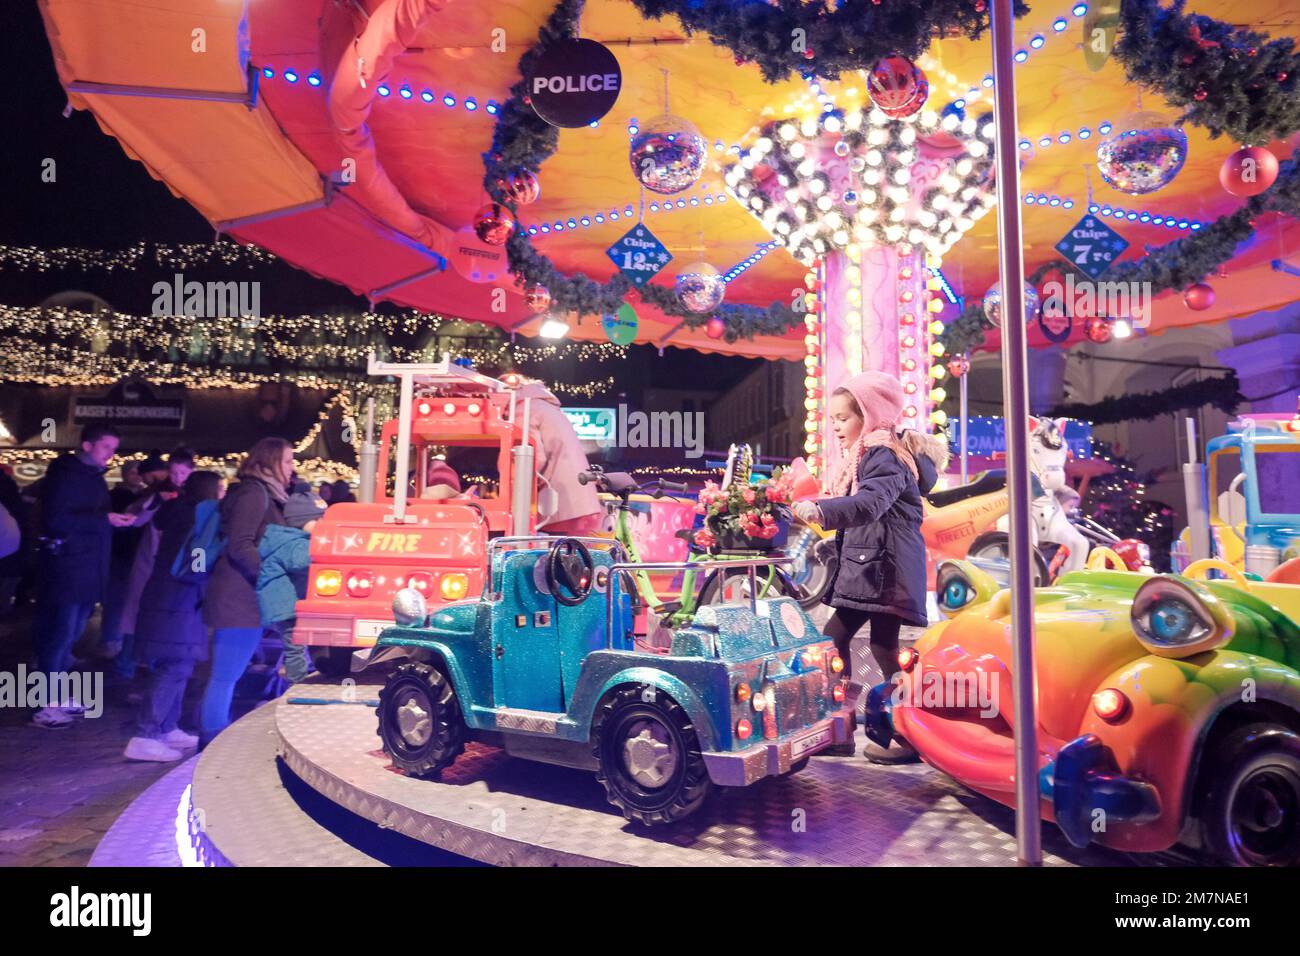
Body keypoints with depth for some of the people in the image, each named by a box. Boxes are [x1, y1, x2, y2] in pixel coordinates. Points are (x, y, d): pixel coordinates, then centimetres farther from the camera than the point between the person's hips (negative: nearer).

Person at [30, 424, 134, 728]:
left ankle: (58, 697, 22)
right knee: (58, 637, -6)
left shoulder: (93, 476, 16)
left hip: (86, 571, 9)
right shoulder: (65, 475, -11)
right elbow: (55, 520, -21)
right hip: (65, 571, -9)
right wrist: (104, 520, -23)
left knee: (68, 637, 14)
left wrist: (117, 518, 9)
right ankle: (45, 706, 1)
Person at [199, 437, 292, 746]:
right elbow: (240, 547, -19)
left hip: (243, 597, 10)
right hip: (240, 599, -10)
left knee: (225, 676, 15)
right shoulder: (254, 492, -11)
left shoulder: (263, 494, 18)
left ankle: (213, 741, 24)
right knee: (225, 676, -3)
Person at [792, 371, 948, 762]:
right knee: (834, 638, 9)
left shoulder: (885, 454, -12)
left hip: (886, 565, -10)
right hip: (862, 565, 10)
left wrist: (822, 510, -43)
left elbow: (871, 502, -31)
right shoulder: (862, 457, 18)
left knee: (884, 646, -7)